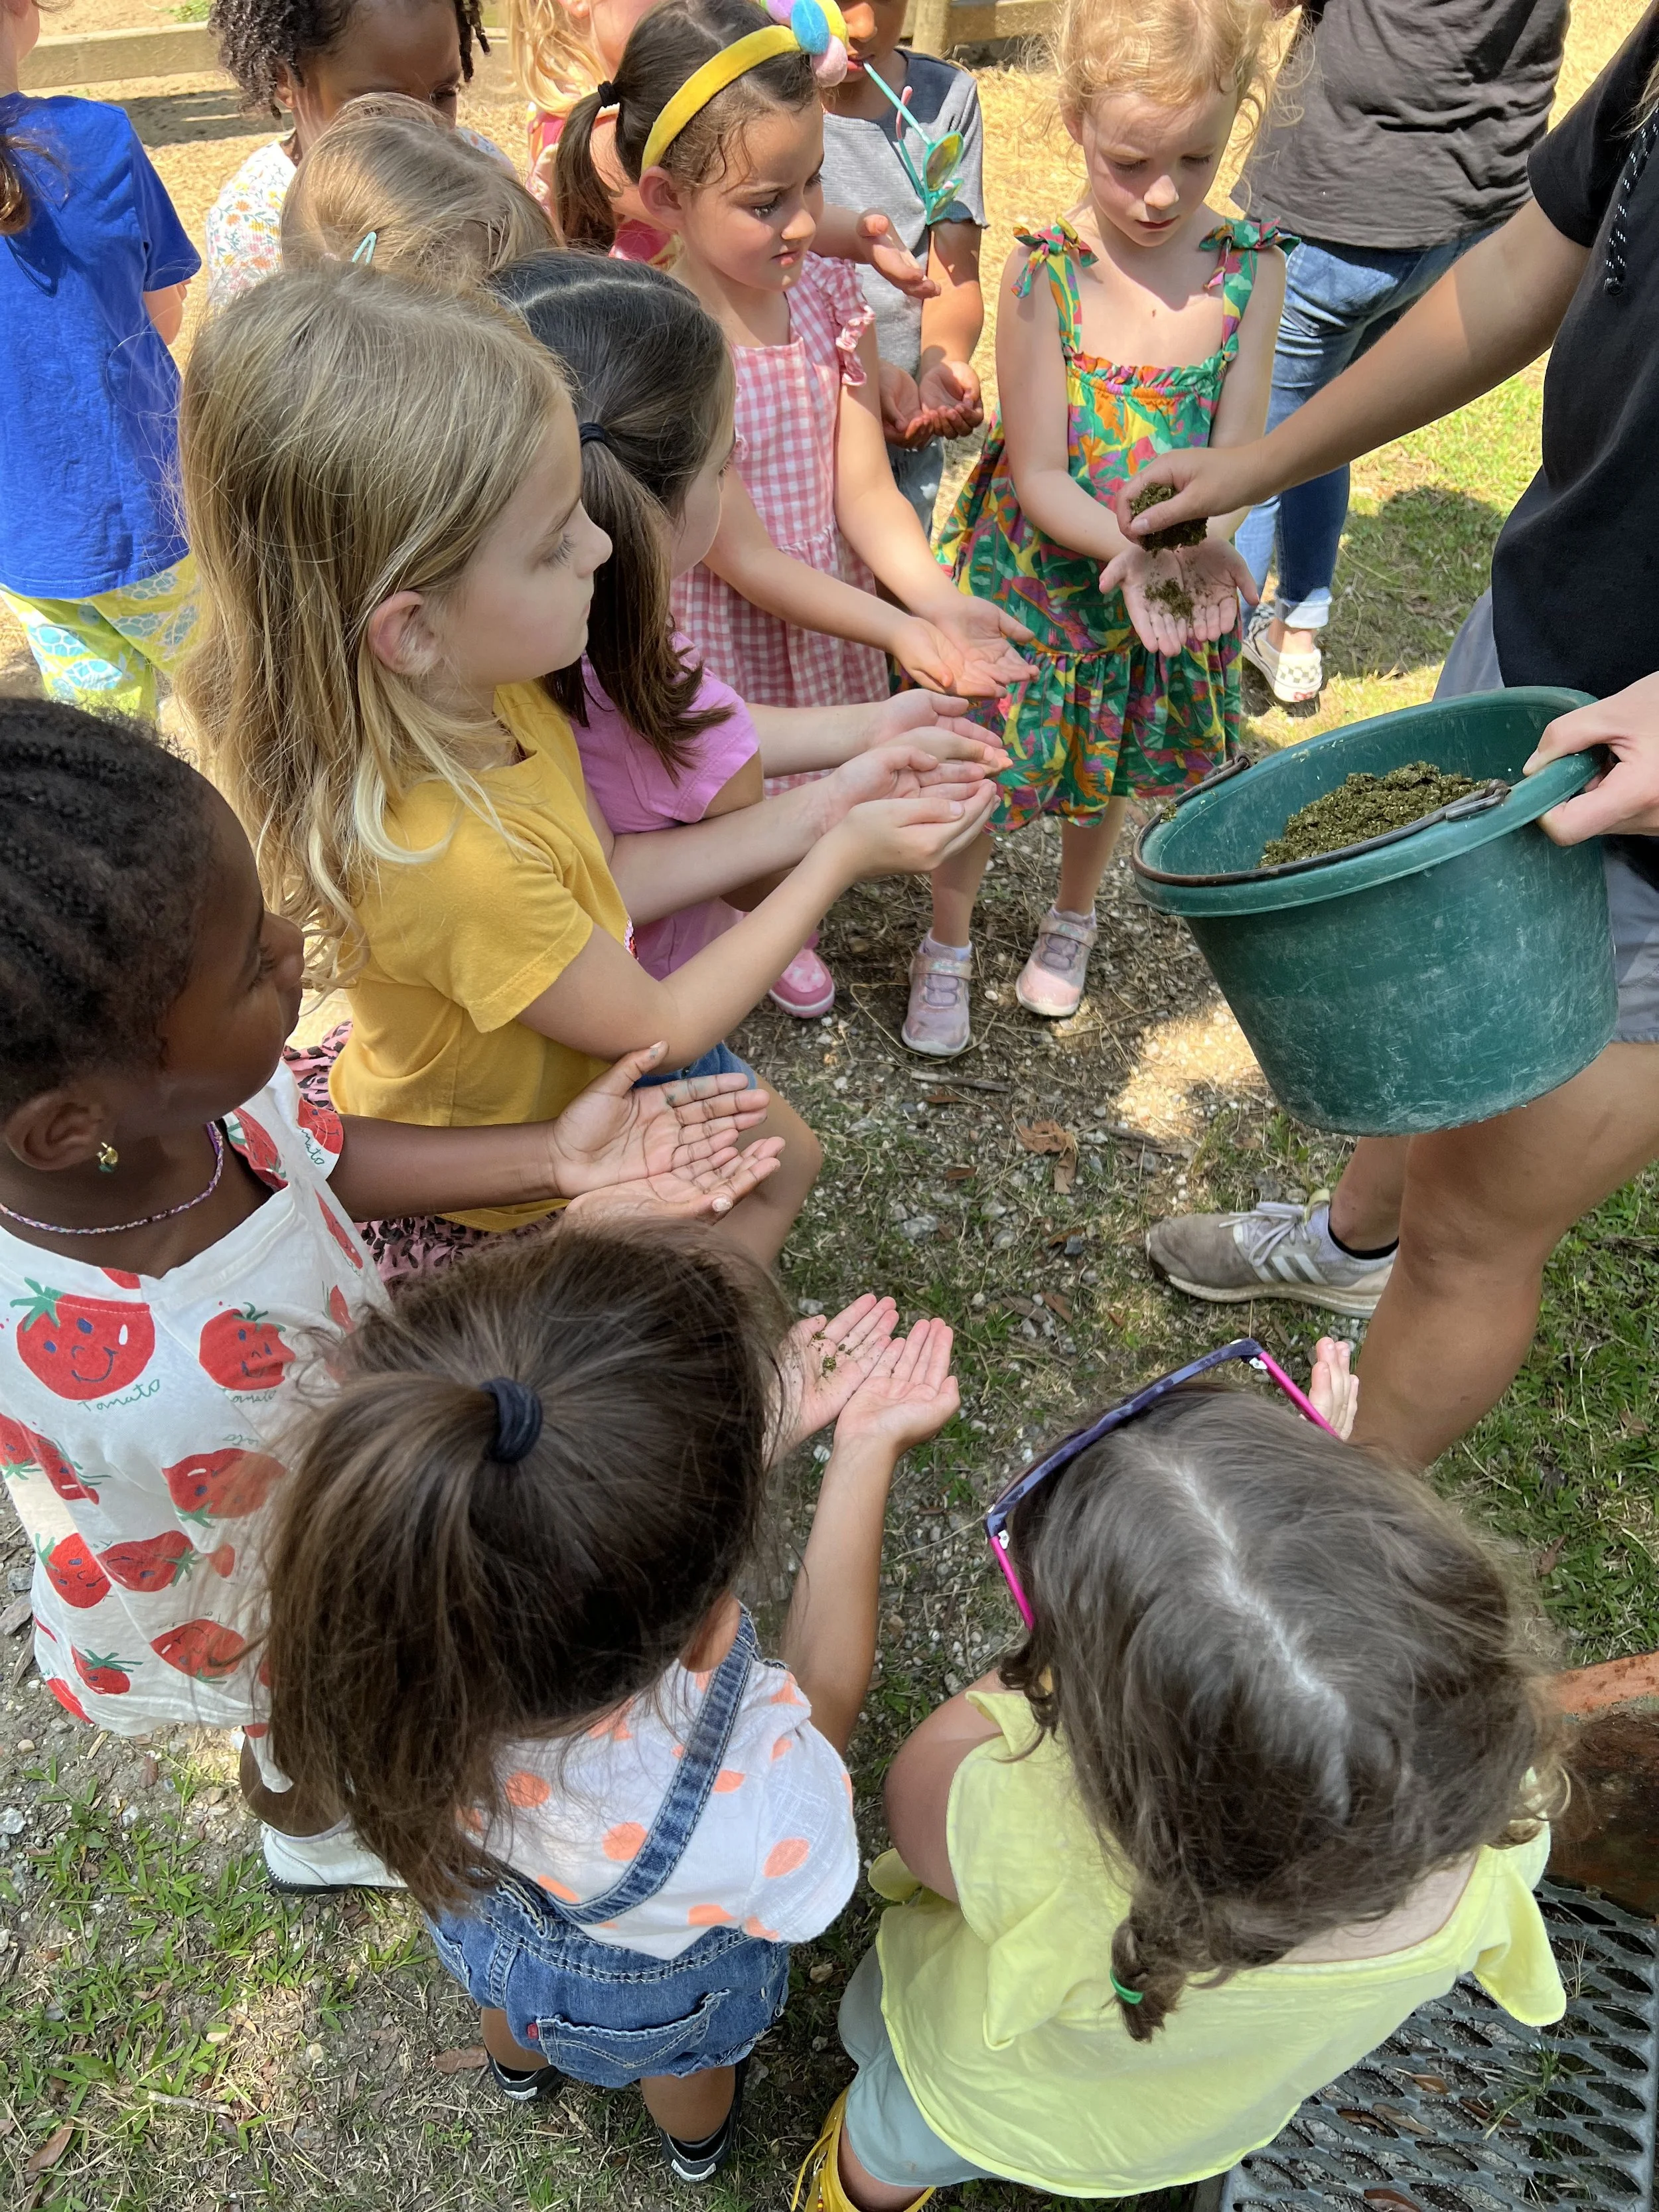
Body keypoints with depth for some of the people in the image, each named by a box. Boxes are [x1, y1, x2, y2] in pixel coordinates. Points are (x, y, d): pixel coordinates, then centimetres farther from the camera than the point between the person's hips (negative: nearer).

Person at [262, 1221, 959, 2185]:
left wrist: (758, 1422, -15)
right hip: (653, 1984, -2)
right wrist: (866, 1452, -19)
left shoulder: (383, 1608, -43)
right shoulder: (753, 1828, -51)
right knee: (685, 2066, 38)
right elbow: (824, 1695, -24)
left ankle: (520, 2064, 76)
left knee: (518, 2005, 42)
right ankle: (700, 2142, 73)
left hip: (481, 1902, 3)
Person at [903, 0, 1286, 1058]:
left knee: (1110, 776, 22)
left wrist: (1198, 546, -33)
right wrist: (1136, 546, -36)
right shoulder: (1045, 274, -18)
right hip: (1033, 574, -2)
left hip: (1171, 588, 3)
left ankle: (1072, 921, 51)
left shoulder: (1251, 268, -11)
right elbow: (1039, 479, -19)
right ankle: (948, 951, 34)